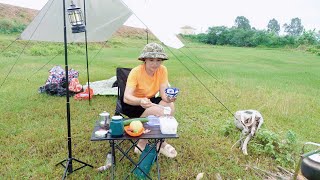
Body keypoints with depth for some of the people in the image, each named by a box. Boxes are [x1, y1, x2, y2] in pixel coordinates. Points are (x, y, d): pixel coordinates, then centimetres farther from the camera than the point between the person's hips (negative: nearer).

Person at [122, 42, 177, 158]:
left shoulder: (162, 70, -13)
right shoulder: (136, 72, -26)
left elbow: (163, 93, -19)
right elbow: (126, 97, -35)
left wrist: (168, 98, -43)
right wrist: (140, 101, -56)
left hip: (149, 100, 5)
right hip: (132, 104, -5)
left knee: (170, 106, -22)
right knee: (158, 112, -30)